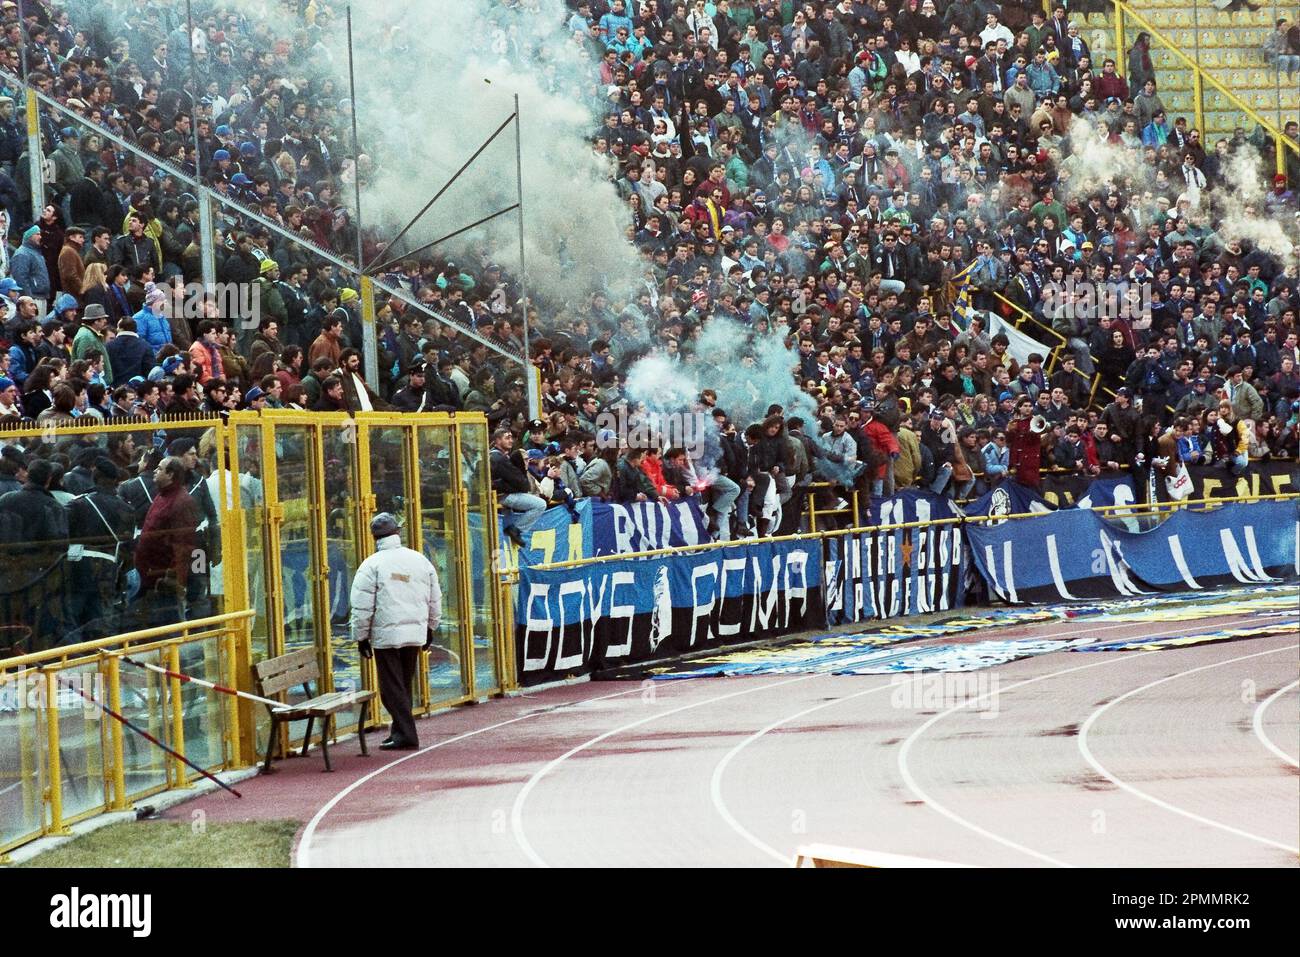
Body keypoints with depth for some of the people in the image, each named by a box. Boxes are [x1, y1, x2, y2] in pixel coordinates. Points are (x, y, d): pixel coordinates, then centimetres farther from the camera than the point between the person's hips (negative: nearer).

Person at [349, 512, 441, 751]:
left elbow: (362, 607, -8)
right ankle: (400, 730, 22)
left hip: (385, 635, -5)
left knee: (392, 688, -1)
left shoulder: (372, 565, -9)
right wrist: (430, 628, 26)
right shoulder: (420, 561, 6)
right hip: (415, 634, 5)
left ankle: (405, 734, -7)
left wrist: (361, 636, 2)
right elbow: (435, 600, 14)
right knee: (404, 686, 17)